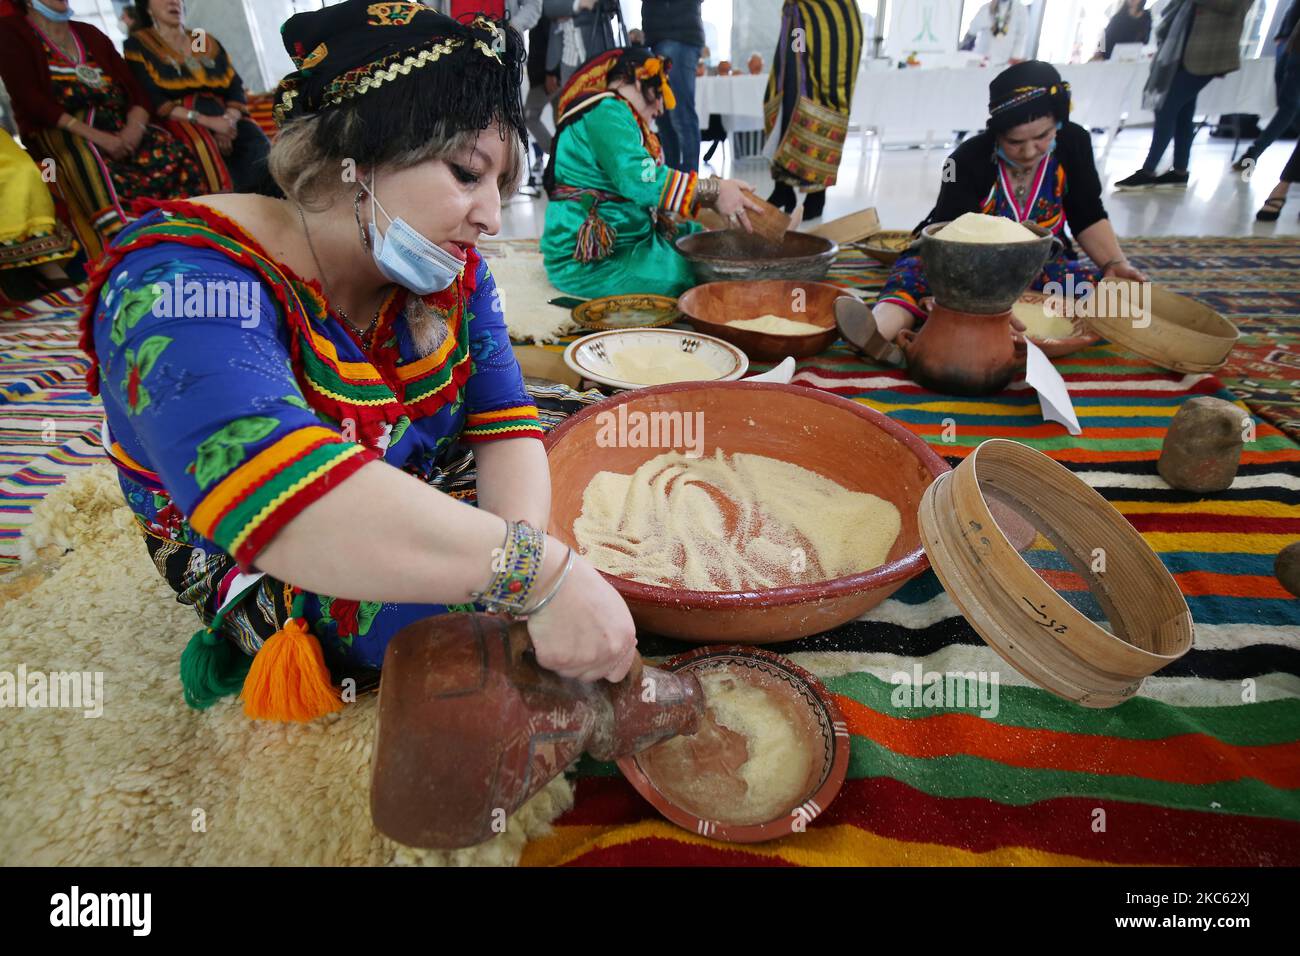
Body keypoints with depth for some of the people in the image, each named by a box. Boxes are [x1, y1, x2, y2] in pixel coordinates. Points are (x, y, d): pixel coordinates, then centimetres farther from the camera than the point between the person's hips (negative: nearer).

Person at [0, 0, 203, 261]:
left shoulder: (90, 34, 23)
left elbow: (136, 92, 13)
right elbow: (29, 98, -6)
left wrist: (134, 128, -12)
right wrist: (92, 134, -21)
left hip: (117, 130, 4)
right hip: (61, 135, -4)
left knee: (174, 157, -29)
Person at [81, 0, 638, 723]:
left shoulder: (451, 271, -3)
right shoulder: (188, 281, -24)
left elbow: (504, 425, -11)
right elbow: (281, 499, -41)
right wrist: (537, 570, -45)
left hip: (431, 544, 5)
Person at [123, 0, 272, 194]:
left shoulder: (208, 41, 21)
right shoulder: (137, 45, 9)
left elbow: (236, 89, 11)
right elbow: (153, 101, -4)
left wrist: (228, 122, -11)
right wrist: (207, 121, -17)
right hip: (178, 122, -3)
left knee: (257, 142, -27)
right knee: (205, 149, -36)